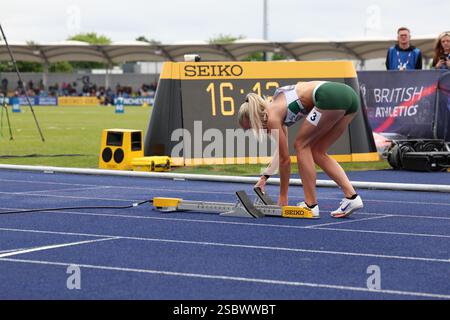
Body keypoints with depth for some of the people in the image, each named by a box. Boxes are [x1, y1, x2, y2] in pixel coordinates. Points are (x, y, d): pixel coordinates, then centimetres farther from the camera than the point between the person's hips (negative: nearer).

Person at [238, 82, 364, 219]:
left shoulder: (272, 118, 0)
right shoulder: (275, 108, 25)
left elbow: (285, 159, 5)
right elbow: (281, 151, 37)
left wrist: (283, 196, 13)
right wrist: (265, 177, 40)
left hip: (331, 98, -9)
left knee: (302, 145, 7)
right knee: (317, 152, 17)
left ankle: (311, 205, 5)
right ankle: (352, 196, 8)